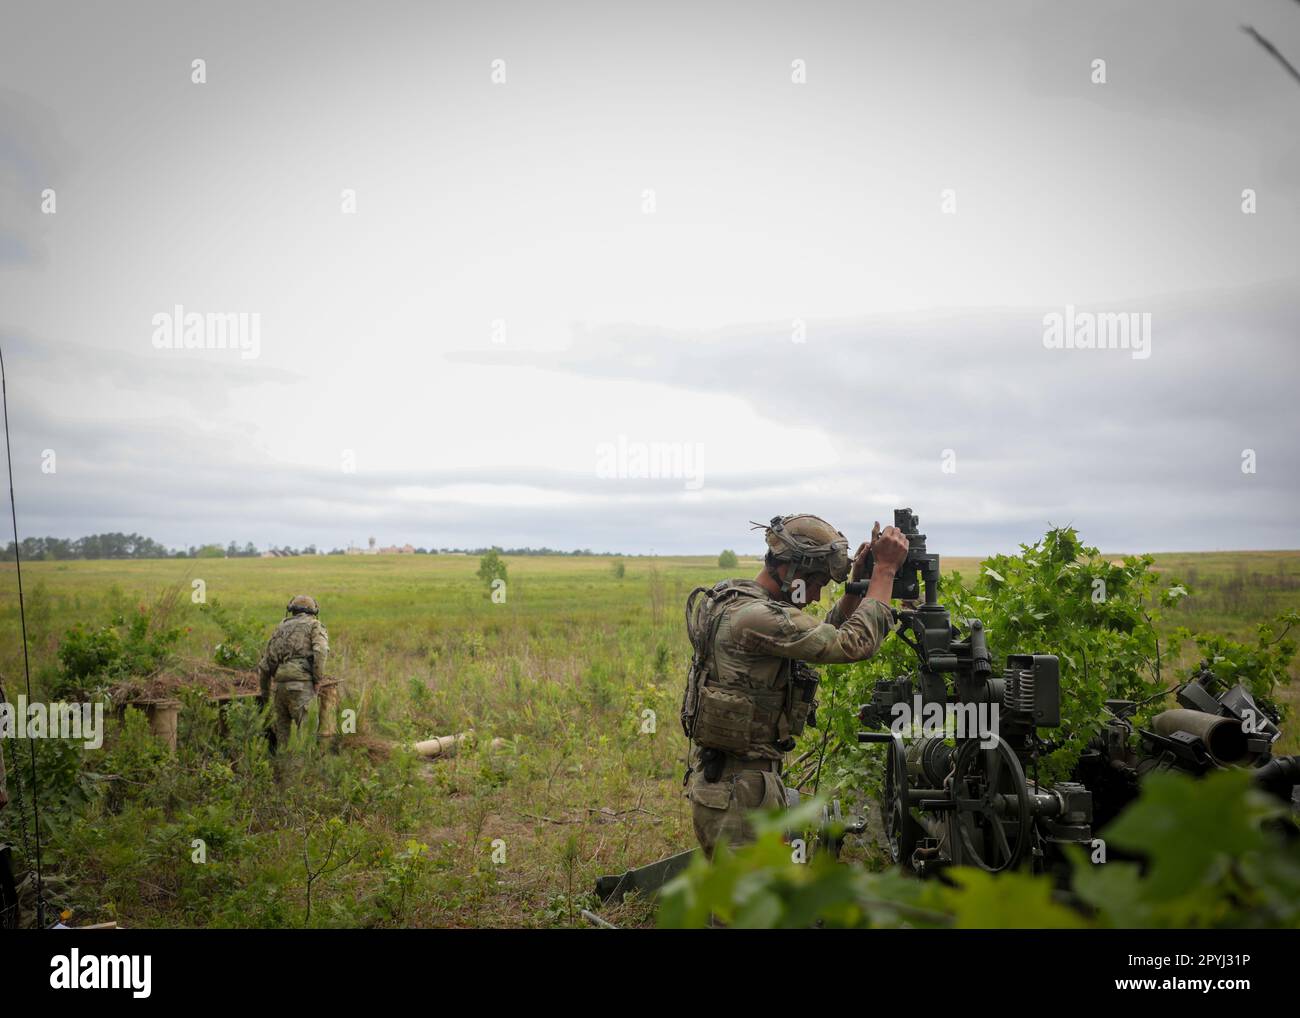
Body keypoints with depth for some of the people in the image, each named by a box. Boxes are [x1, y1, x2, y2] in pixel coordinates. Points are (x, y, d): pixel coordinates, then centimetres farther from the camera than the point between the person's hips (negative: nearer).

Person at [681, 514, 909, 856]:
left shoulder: (740, 601, 9)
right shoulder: (755, 617, -24)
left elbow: (826, 635, 19)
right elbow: (855, 644, -23)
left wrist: (860, 581, 9)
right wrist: (886, 568, -15)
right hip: (739, 791, -10)